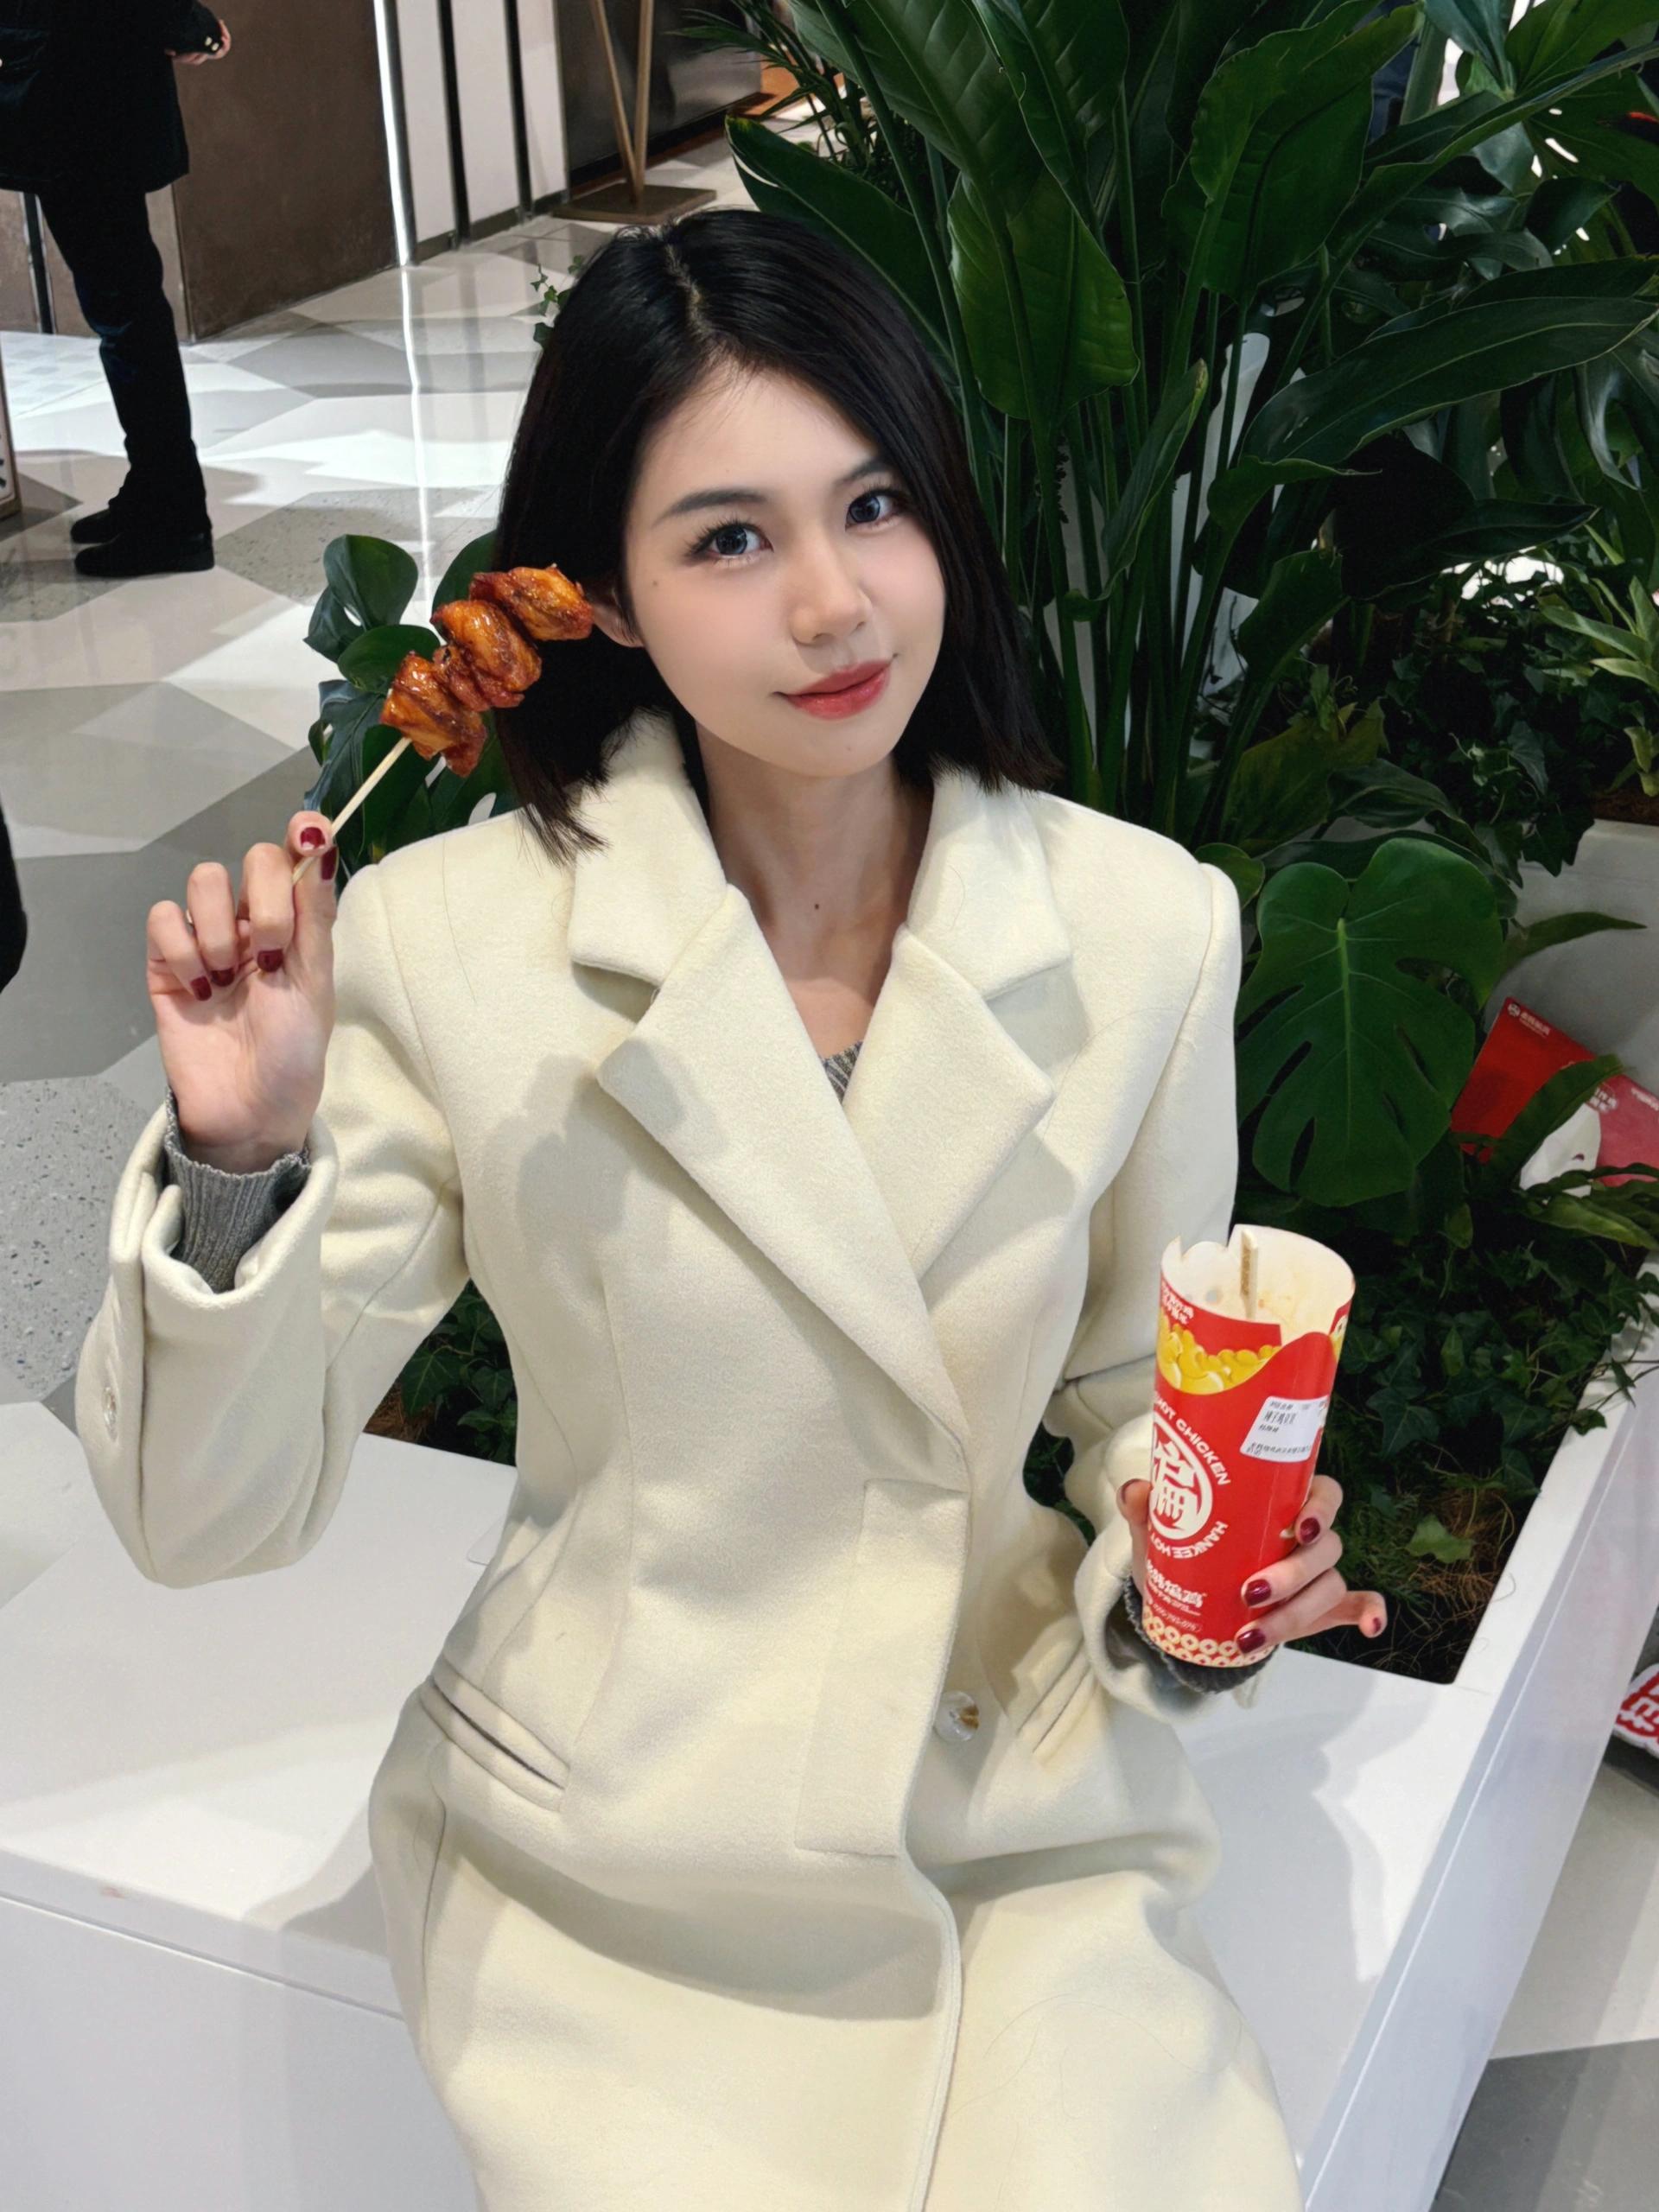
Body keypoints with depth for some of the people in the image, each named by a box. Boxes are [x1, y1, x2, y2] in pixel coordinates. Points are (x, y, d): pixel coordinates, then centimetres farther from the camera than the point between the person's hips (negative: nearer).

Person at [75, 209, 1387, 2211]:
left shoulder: (1146, 929, -8)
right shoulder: (449, 945, -13)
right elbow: (209, 1517, -10)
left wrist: (1186, 1588, -13)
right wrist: (241, 1158, -26)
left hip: (1026, 1823, 1)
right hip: (608, 1872, 0)